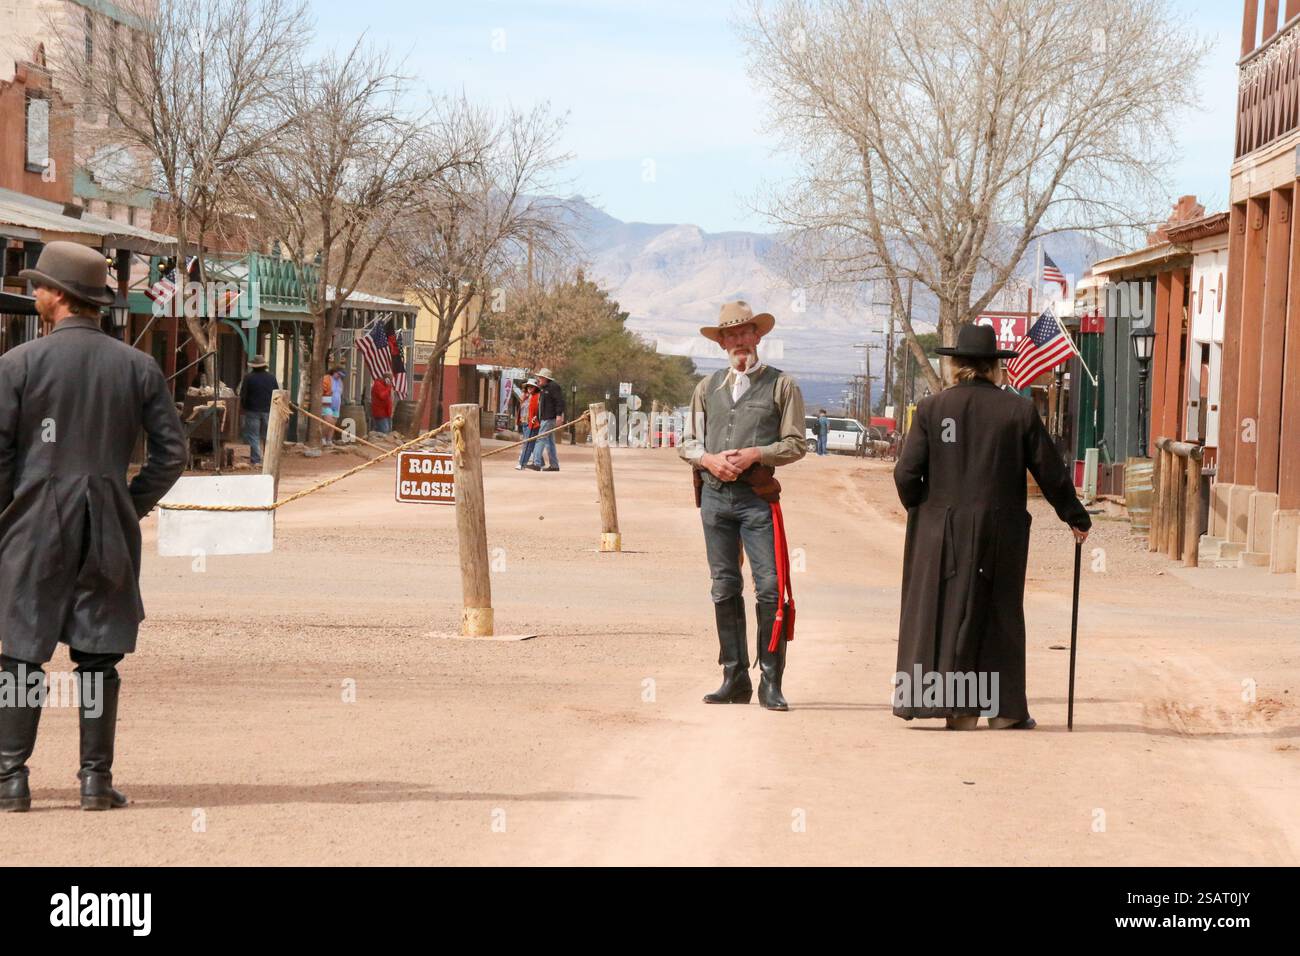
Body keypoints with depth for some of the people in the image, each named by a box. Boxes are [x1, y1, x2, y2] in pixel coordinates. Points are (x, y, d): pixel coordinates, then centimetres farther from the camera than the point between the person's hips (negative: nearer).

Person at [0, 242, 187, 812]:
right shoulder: (137, 366, 4)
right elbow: (171, 453, 4)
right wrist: (132, 507, 13)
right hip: (109, 529, 2)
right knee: (98, 657, 6)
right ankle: (96, 779, 6)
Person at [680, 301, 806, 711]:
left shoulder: (781, 385, 5)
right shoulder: (707, 387, 15)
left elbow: (796, 443, 0)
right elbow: (687, 442, 16)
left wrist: (754, 454, -14)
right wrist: (709, 459, -5)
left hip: (758, 497, -4)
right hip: (714, 495, 4)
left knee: (770, 587, -9)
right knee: (725, 589, 5)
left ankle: (771, 681, -5)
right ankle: (735, 678, 10)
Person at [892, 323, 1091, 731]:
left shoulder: (932, 408, -3)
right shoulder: (1019, 411, -2)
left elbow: (906, 472, -6)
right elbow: (1051, 472, 3)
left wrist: (920, 509, 13)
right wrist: (1076, 518, 16)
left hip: (941, 533, 0)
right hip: (1000, 533, 0)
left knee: (945, 611, 7)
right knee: (1000, 616, 10)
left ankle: (959, 710, 5)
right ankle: (1004, 708, 12)